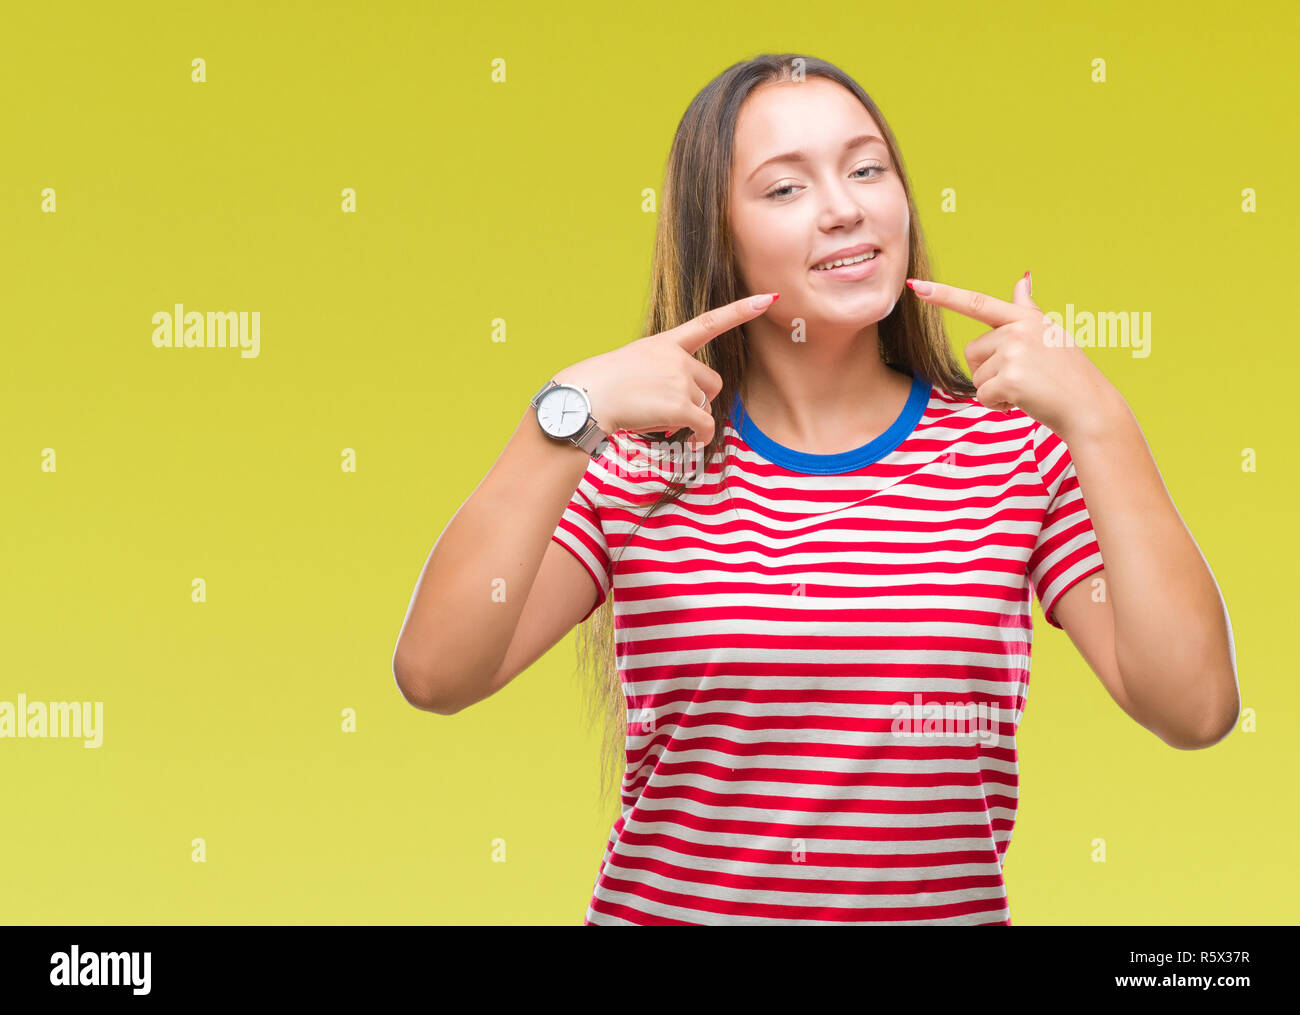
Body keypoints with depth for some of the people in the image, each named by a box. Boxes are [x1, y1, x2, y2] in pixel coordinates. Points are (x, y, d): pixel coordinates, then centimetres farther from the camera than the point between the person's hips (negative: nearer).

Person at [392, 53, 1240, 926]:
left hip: (946, 907, -1)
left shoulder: (1020, 452, 2)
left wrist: (1096, 419, -13)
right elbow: (434, 674, -10)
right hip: (657, 906, 1)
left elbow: (1194, 709, -10)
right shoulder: (639, 463, 3)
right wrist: (573, 412, -15)